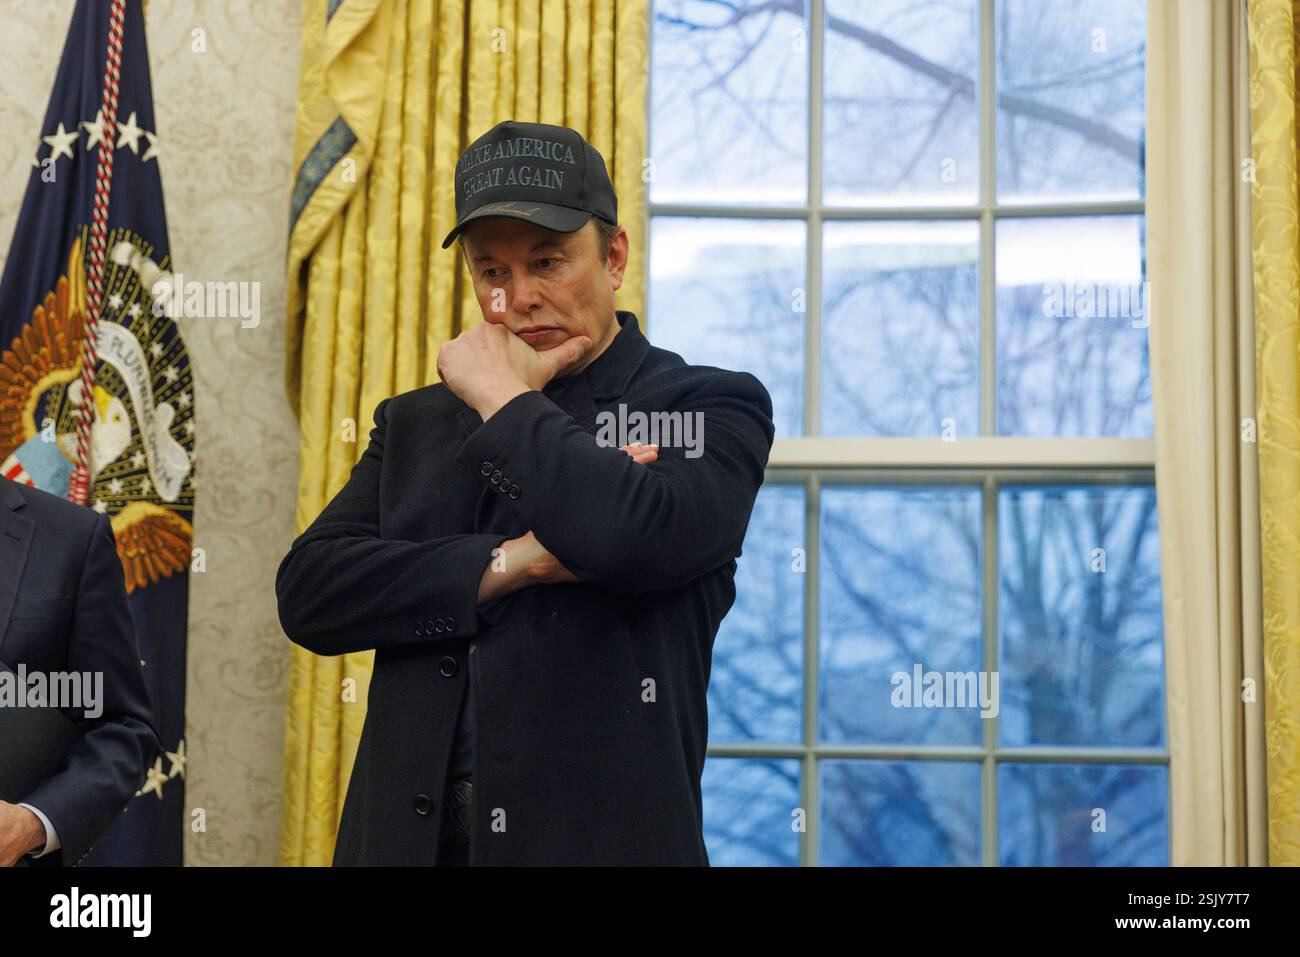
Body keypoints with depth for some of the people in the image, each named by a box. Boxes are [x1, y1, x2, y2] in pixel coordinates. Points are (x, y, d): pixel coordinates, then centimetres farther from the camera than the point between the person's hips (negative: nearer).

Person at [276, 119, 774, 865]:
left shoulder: (711, 408, -2)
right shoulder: (416, 424, 10)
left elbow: (640, 538, -22)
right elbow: (308, 591, -2)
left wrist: (506, 402, -8)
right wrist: (515, 563, -13)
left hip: (597, 830, -3)